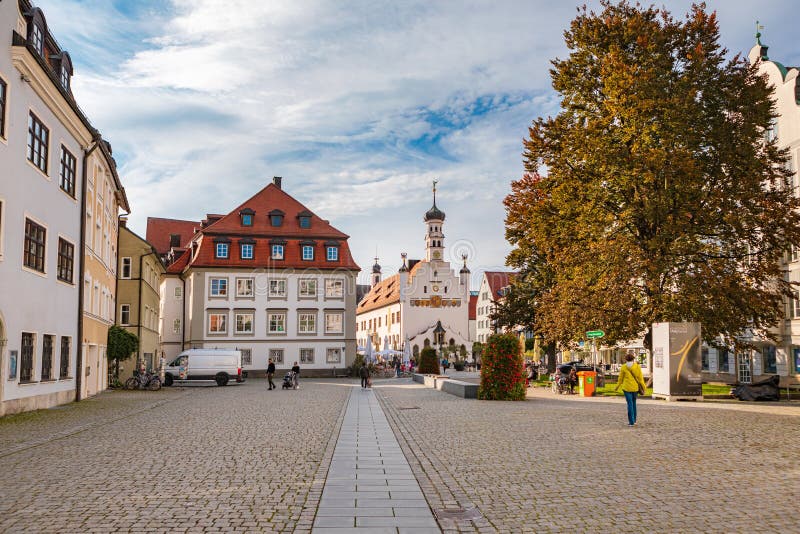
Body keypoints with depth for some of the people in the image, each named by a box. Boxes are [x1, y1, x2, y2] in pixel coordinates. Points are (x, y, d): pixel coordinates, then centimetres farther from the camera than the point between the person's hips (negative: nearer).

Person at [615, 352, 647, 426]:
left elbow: (620, 379, 0)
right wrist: (643, 387, 8)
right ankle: (634, 420, 25)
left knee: (630, 404, 0)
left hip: (627, 388, -2)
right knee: (634, 403, 18)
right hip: (635, 387, 2)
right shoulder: (637, 366, -3)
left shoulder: (623, 367, -6)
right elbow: (640, 378, -1)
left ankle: (631, 422, -5)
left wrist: (617, 387, 12)